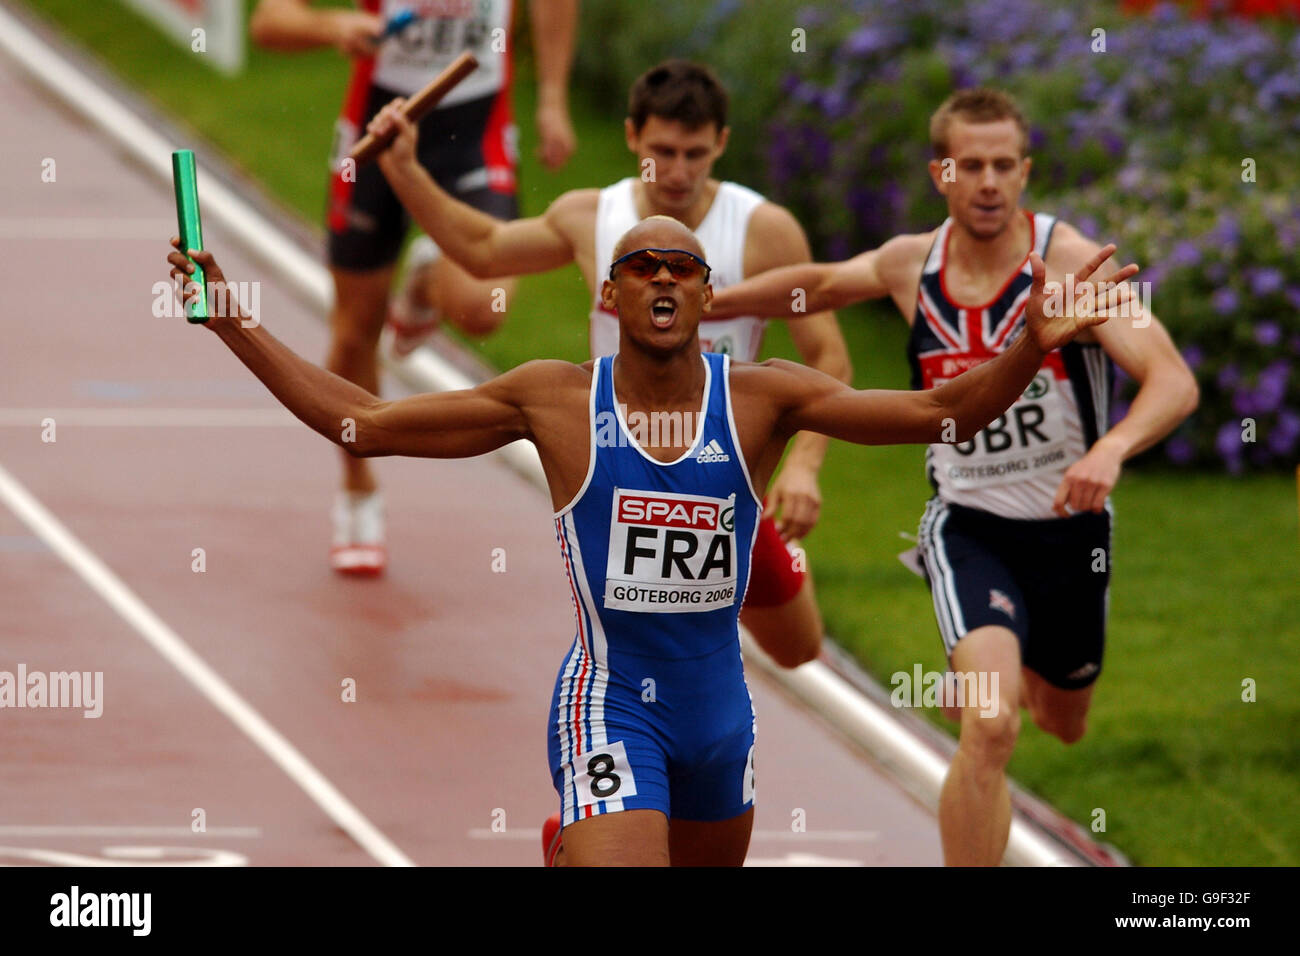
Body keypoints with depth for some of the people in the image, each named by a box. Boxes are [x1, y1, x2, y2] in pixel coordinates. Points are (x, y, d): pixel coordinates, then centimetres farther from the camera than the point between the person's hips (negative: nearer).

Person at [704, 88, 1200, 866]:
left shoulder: (1071, 262, -18)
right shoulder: (912, 265, -6)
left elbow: (1175, 382, -29)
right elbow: (821, 283, 18)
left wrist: (1111, 449, -48)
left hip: (1070, 531, 0)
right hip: (968, 529, 0)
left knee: (1062, 723, 25)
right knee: (990, 730, -24)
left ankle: (1016, 668, 63)